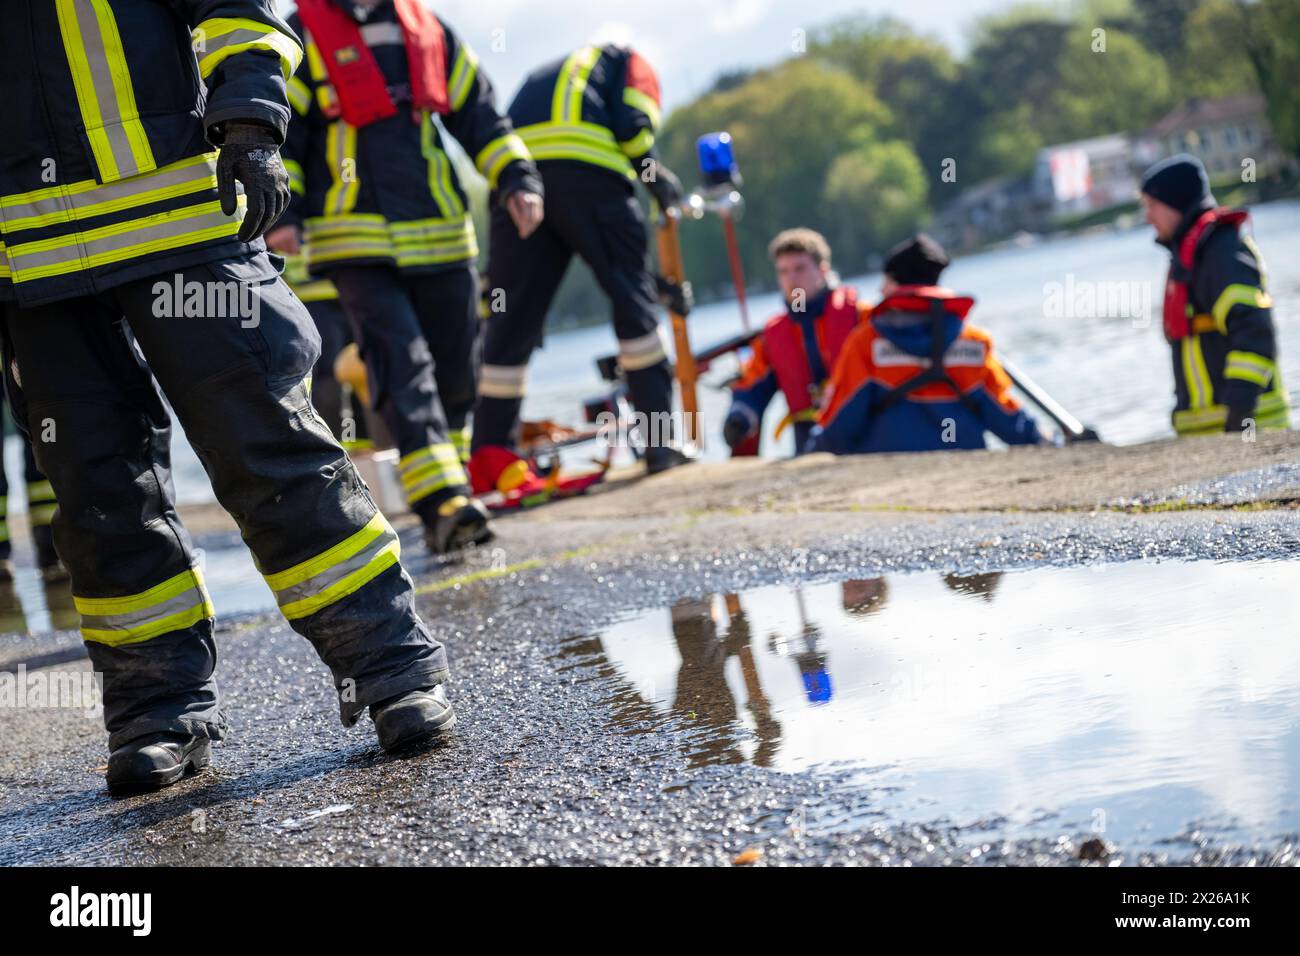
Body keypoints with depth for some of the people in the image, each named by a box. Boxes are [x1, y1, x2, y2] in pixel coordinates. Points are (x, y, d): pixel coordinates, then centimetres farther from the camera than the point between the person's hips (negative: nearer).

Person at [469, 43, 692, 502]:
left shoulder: (542, 75, 42)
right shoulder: (629, 63, 24)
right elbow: (631, 123, 5)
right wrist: (655, 174, 16)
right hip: (586, 171, -4)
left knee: (512, 316, 4)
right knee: (634, 296, 6)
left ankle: (491, 457, -2)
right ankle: (660, 441, 3)